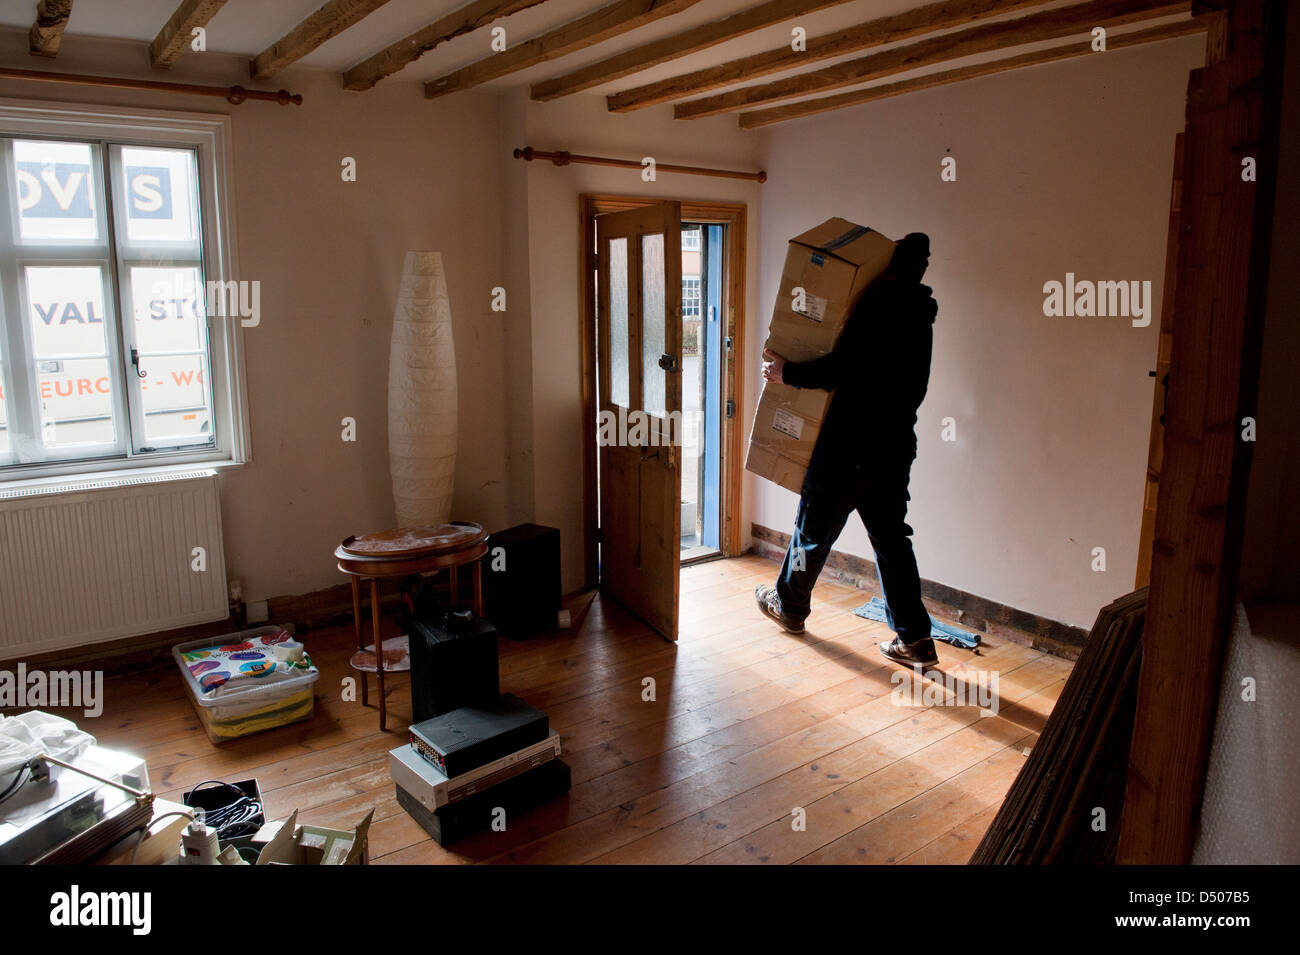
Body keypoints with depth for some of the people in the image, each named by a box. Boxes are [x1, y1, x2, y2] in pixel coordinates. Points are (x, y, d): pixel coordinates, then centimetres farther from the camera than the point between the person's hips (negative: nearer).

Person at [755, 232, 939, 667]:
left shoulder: (878, 305, -16)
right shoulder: (918, 314, 13)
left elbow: (843, 370, -25)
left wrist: (787, 371, -15)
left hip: (850, 445, -8)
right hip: (896, 446, 8)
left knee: (815, 526, 11)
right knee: (891, 537, 11)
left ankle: (790, 605, 30)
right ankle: (914, 638, 11)